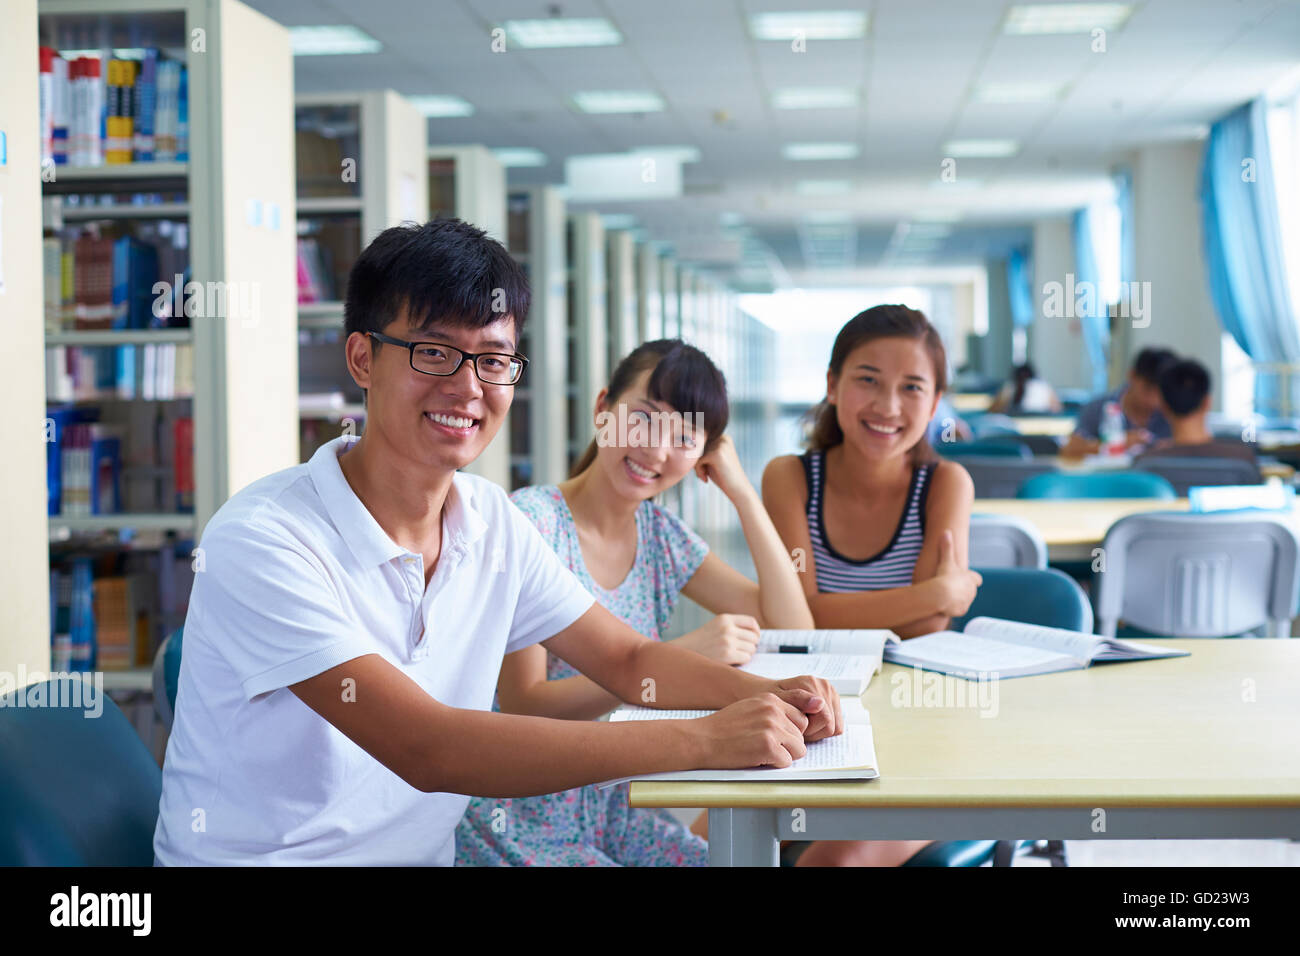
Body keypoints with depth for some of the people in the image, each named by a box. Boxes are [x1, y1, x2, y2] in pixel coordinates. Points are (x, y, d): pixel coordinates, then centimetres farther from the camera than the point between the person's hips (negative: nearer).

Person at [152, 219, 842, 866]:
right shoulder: (262, 540, -19)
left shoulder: (492, 522, 3)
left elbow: (627, 659, 11)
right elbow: (424, 749, -25)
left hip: (423, 855, 6)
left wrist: (765, 695, -10)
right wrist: (703, 740, -26)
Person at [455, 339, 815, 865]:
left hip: (617, 811, 7)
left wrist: (743, 492, -4)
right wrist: (678, 657, -30)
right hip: (516, 825, -7)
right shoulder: (532, 521, -16)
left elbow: (792, 626, 3)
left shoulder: (658, 533, 5)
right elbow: (523, 704, -21)